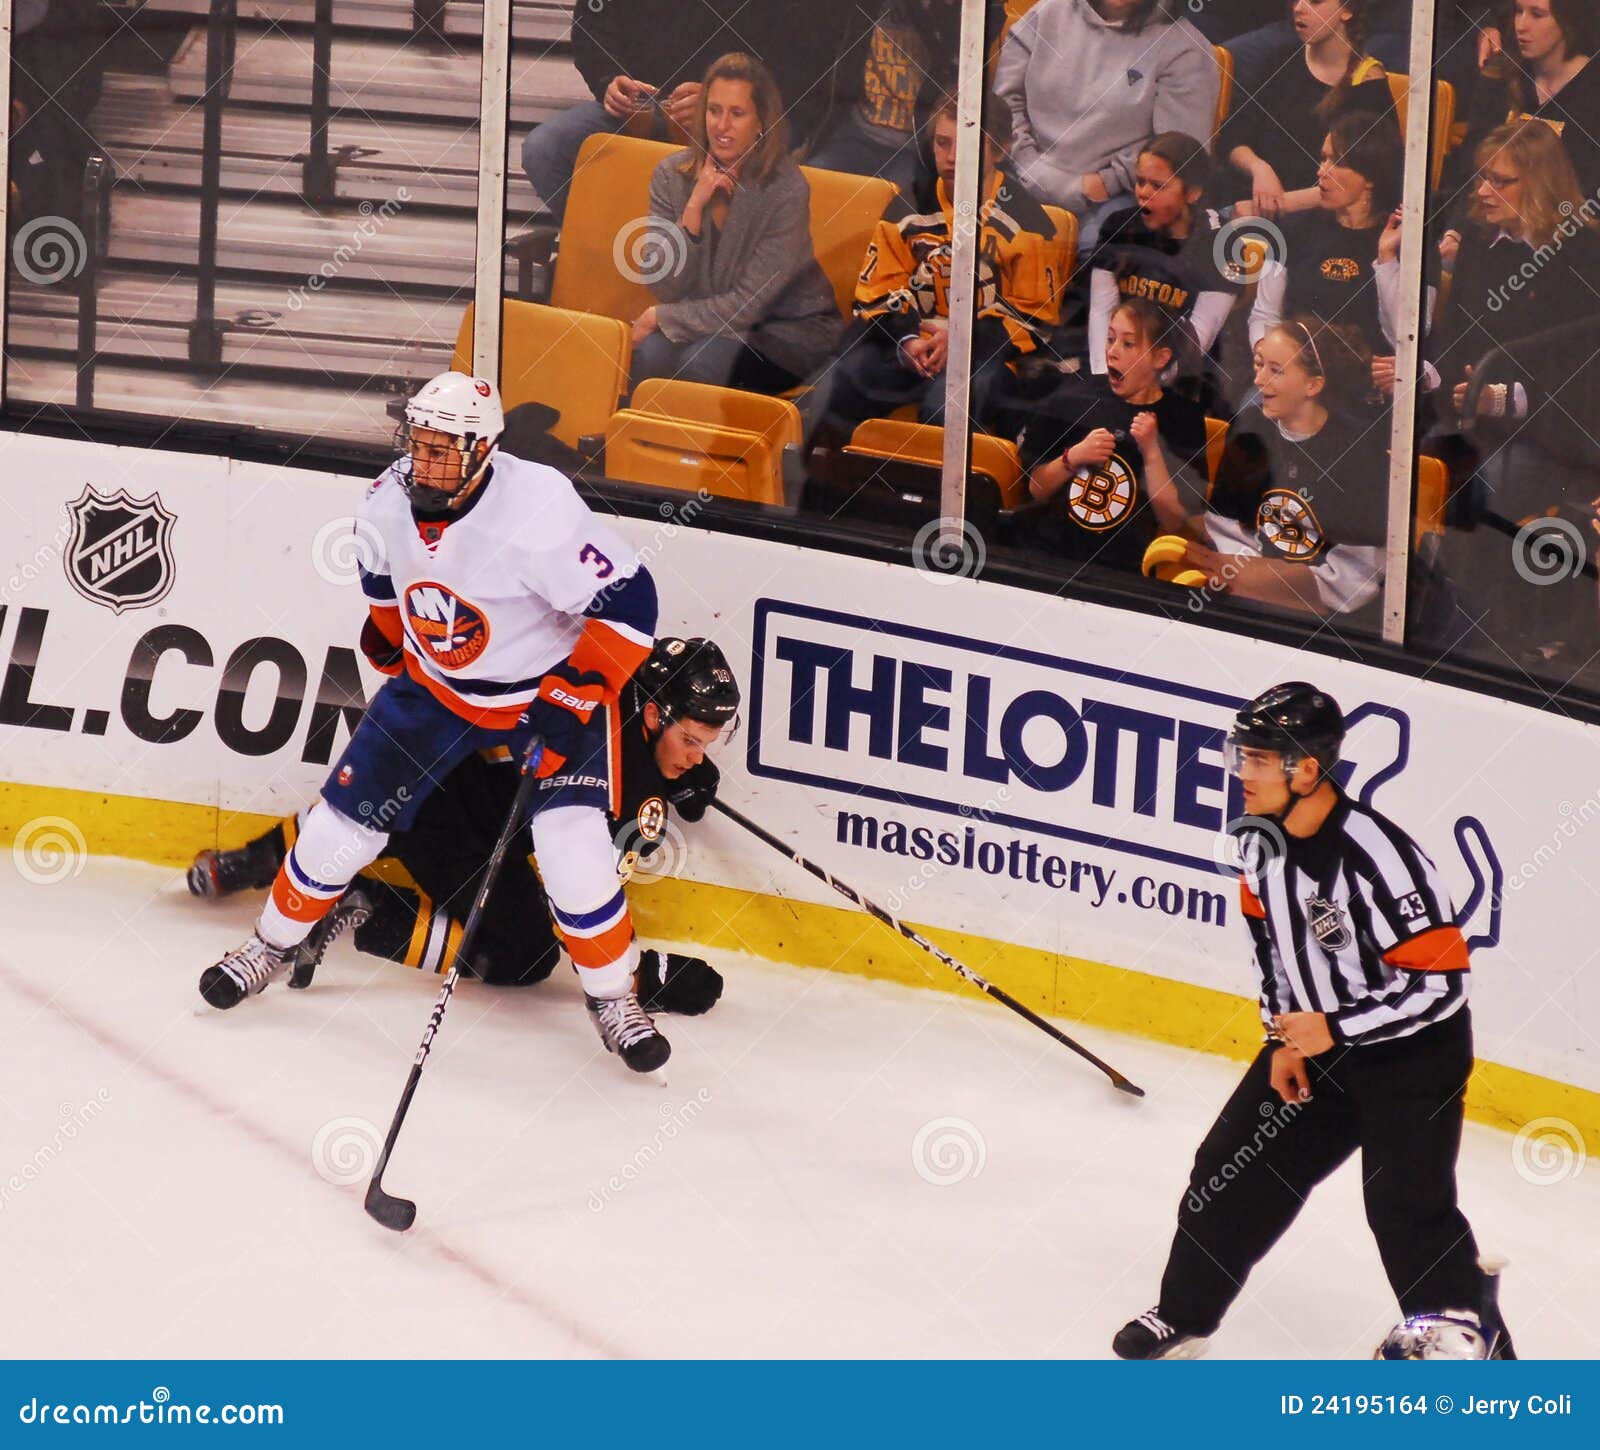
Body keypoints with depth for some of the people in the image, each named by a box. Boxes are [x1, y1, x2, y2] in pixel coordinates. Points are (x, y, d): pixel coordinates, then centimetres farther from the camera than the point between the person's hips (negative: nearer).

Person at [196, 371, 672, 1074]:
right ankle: (274, 943, 29)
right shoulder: (392, 500, -14)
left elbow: (627, 603, -29)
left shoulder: (537, 508, -33)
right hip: (435, 684, 5)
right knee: (344, 819, 4)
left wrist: (574, 698, -30)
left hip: (547, 689, -5)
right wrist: (387, 632, 19)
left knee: (572, 848, -19)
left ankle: (612, 995, 4)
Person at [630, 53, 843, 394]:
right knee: (651, 354, -28)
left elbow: (749, 303, -16)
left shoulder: (786, 189, -17)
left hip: (790, 328, -3)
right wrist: (693, 208, -21)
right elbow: (665, 288, -11)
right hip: (707, 322, 3)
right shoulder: (672, 175, -5)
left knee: (703, 361, -31)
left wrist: (659, 316, -13)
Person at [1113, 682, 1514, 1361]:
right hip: (1316, 1034, 7)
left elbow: (1440, 983, -27)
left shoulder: (1379, 860, -31)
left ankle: (1469, 1334, 5)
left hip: (1414, 1047, -7)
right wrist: (1283, 1038, 4)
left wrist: (1333, 1030, -25)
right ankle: (1183, 1314, 25)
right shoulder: (1262, 838, -7)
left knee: (1406, 1201, -13)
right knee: (1236, 1167, 8)